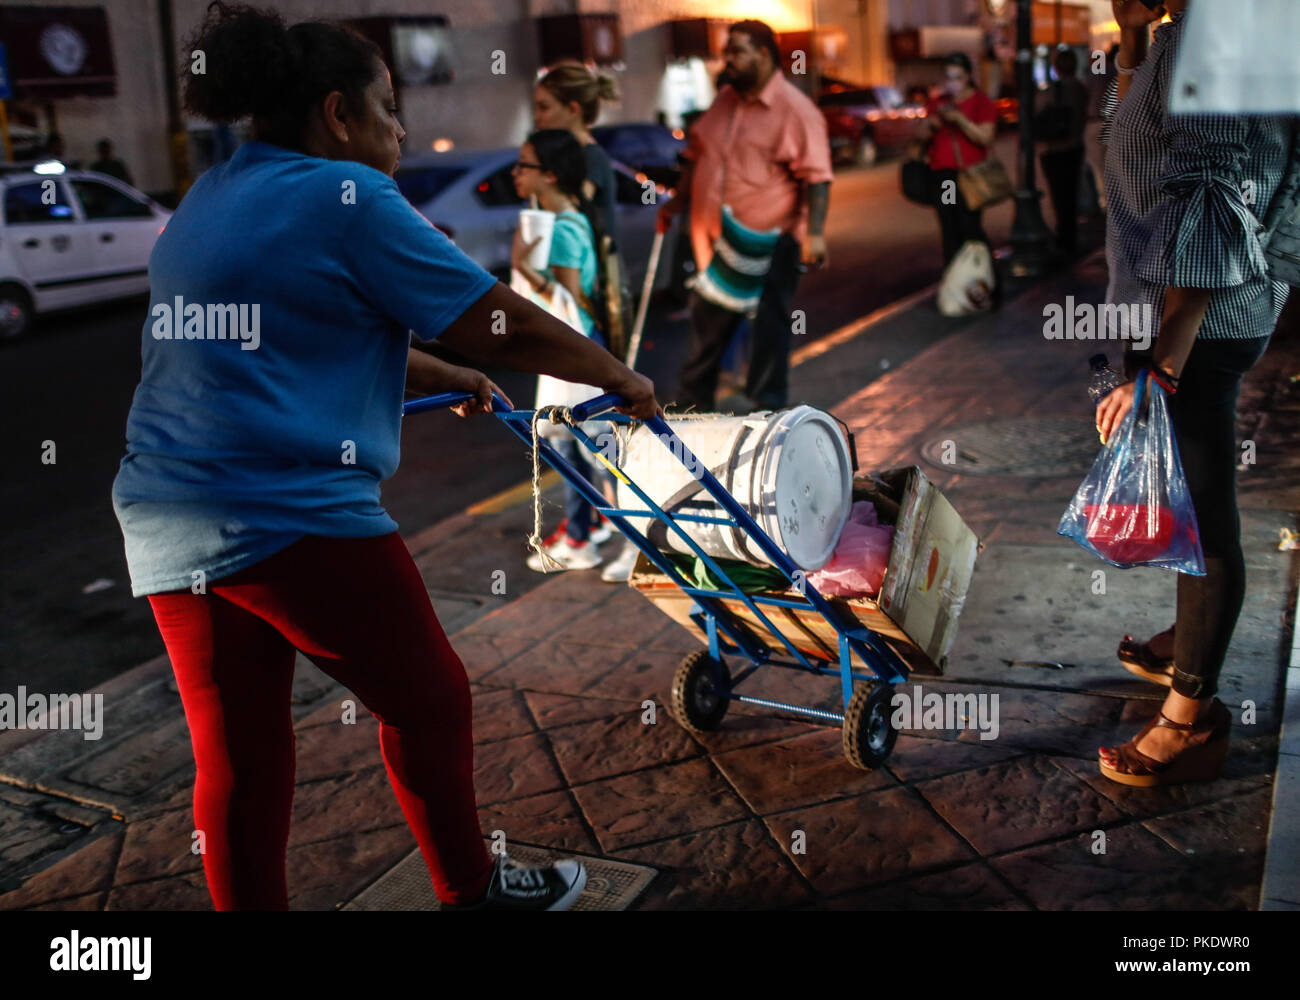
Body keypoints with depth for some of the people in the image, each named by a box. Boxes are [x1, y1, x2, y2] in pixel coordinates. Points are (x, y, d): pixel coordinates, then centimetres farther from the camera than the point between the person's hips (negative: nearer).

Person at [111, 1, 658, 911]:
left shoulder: (204, 203, 18)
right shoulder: (348, 198, -8)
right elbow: (513, 327, -7)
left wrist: (445, 377, 34)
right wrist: (622, 379, 8)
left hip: (167, 528, 8)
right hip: (295, 516, -8)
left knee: (237, 756, 13)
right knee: (429, 703, 13)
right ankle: (470, 890, 31)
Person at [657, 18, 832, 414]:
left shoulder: (795, 110, -11)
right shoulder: (724, 100, 11)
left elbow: (816, 177, -16)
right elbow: (698, 154, 22)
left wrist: (815, 233, -25)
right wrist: (676, 203, 19)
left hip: (769, 244, -7)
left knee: (769, 322, 2)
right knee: (708, 321, 16)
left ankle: (764, 402, 15)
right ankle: (693, 400, 30)